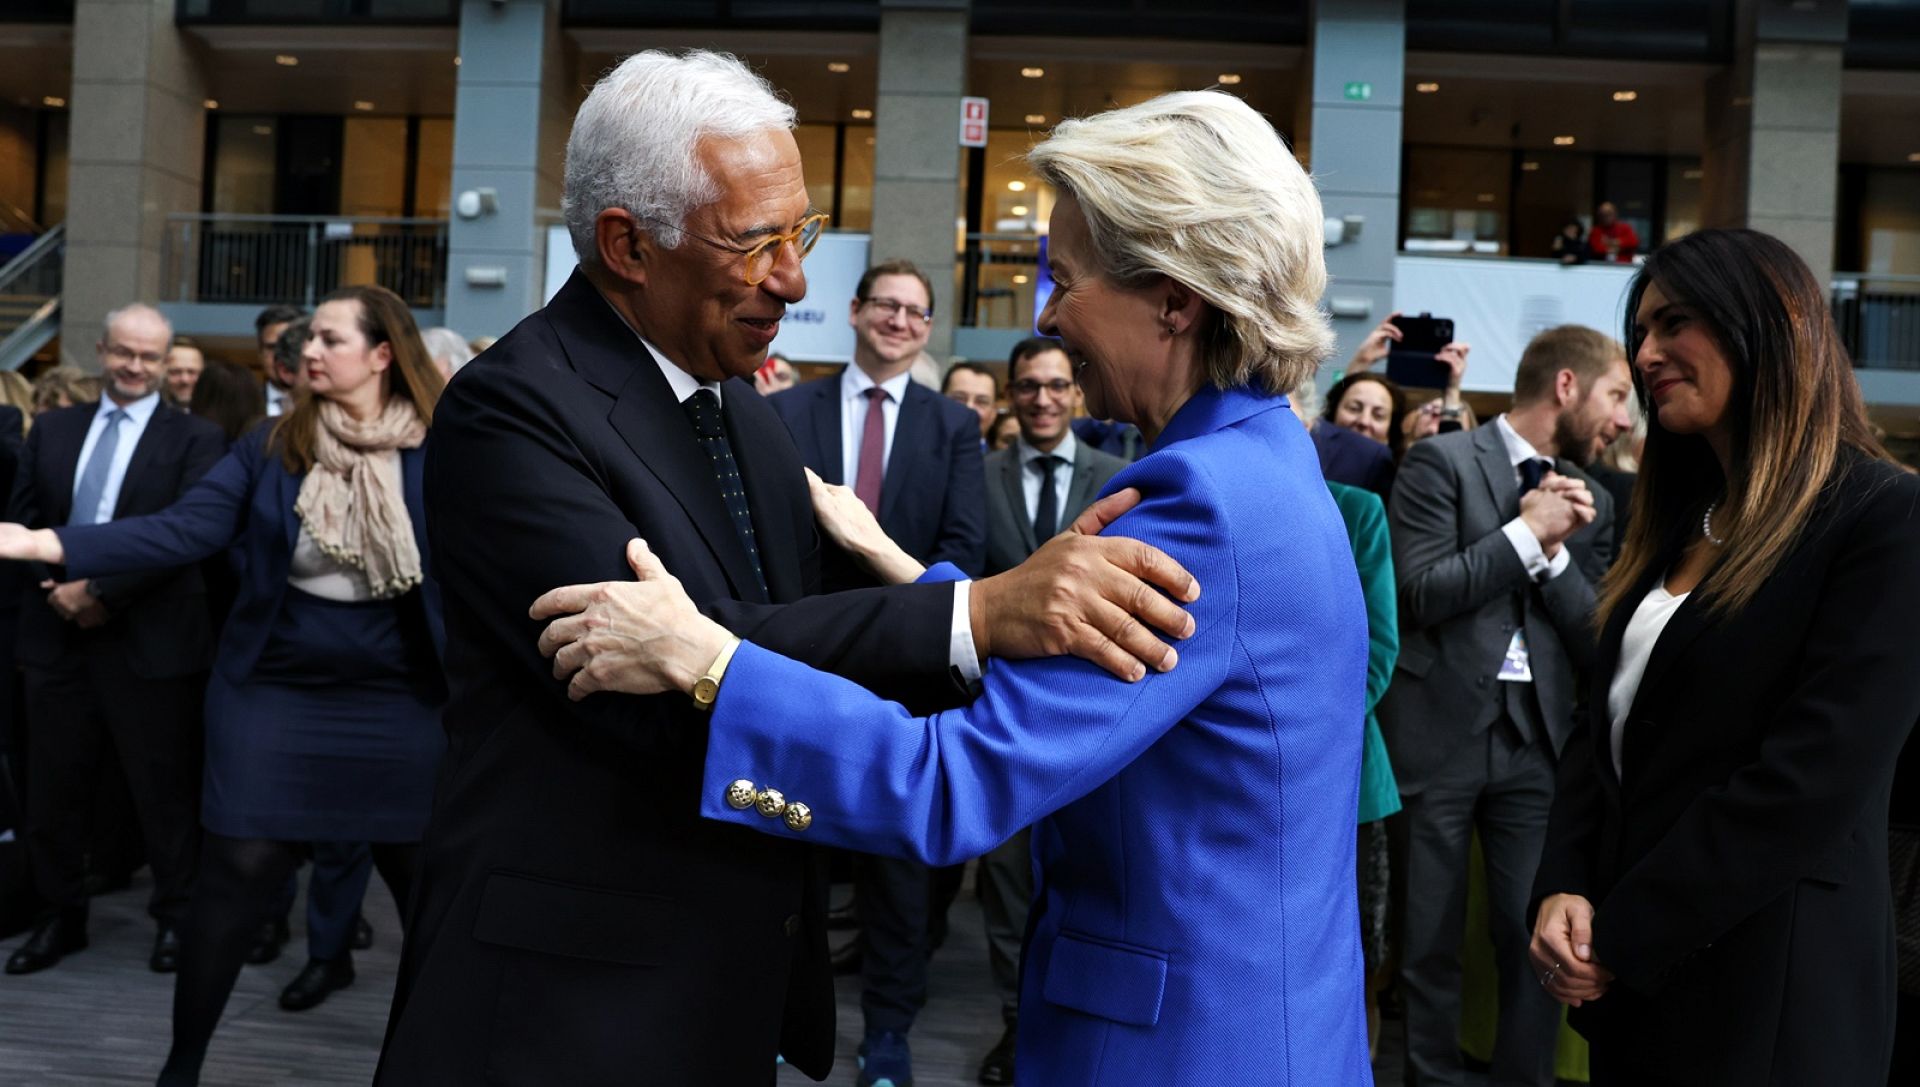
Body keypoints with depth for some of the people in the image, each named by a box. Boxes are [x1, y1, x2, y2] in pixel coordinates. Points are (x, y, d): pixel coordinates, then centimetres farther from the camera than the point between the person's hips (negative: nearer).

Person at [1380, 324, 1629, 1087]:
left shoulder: (1590, 502, 12)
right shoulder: (1443, 461, -4)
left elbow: (1593, 641, 7)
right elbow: (1420, 593, -14)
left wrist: (1555, 551, -6)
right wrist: (1527, 529, -10)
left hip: (1537, 740, 4)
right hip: (1440, 732, -4)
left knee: (1537, 937, 5)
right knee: (1428, 942, 7)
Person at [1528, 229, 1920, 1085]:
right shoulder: (1679, 519, 12)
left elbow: (1811, 782, -20)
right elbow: (1606, 727, 9)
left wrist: (1620, 938, -16)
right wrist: (1563, 887, -7)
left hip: (1762, 992, -7)